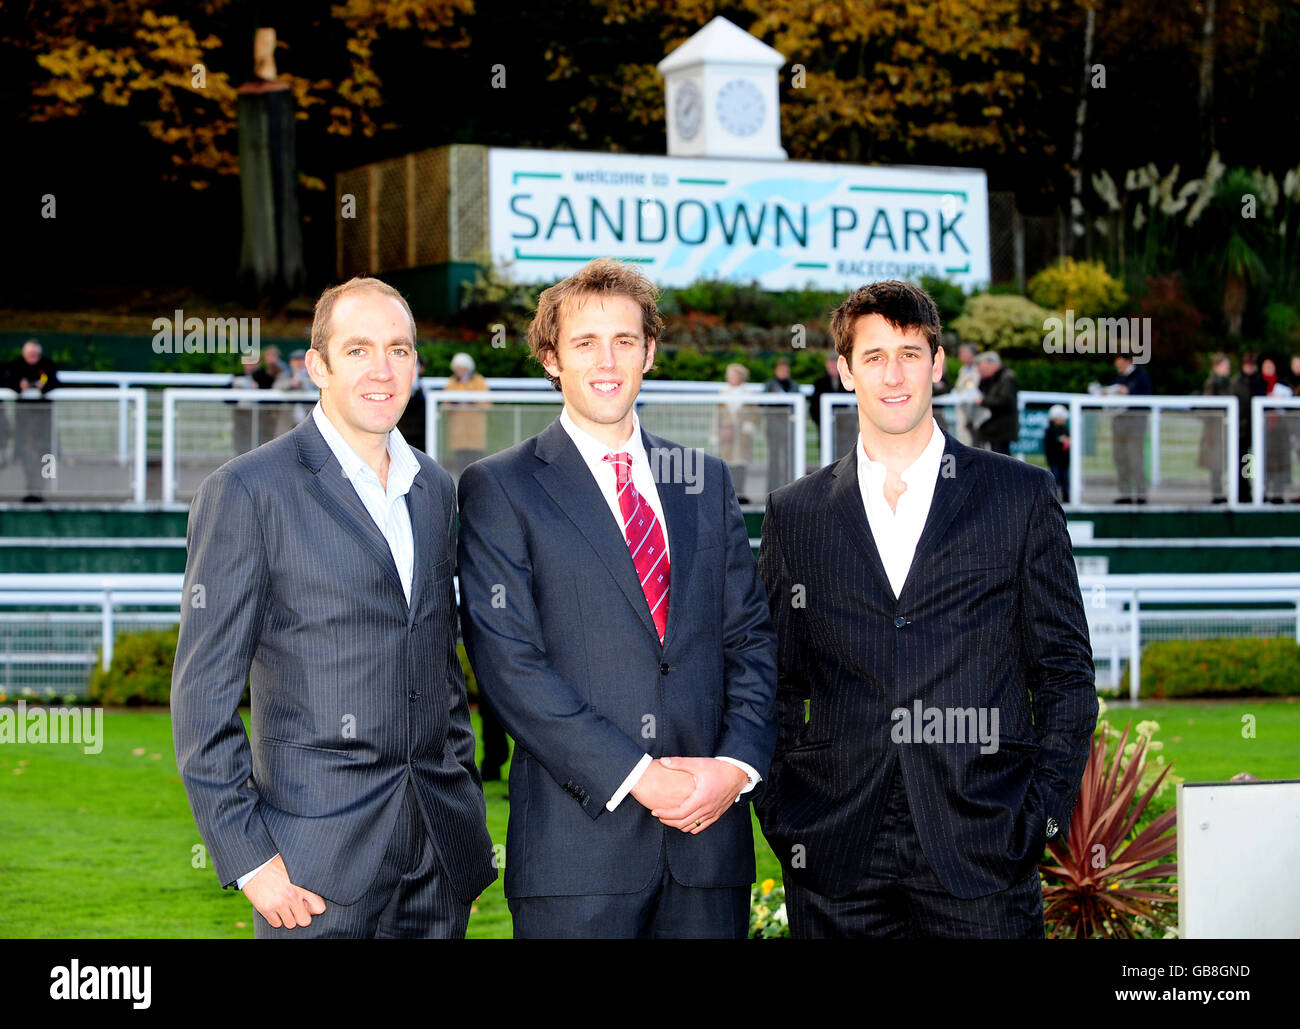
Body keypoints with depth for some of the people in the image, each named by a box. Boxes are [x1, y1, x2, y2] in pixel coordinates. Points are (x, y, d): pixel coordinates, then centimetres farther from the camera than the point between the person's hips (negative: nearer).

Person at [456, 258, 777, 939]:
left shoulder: (706, 480, 16)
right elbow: (508, 662, -8)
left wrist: (737, 764, -5)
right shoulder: (497, 489, 1)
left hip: (708, 839, 4)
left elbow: (751, 638, 13)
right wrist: (635, 776, -14)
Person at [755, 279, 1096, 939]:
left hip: (980, 855, -1)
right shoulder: (794, 513, 11)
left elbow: (1066, 672, 7)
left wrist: (1042, 812, -2)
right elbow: (777, 683, 14)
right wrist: (781, 819, 3)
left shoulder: (1022, 496, 7)